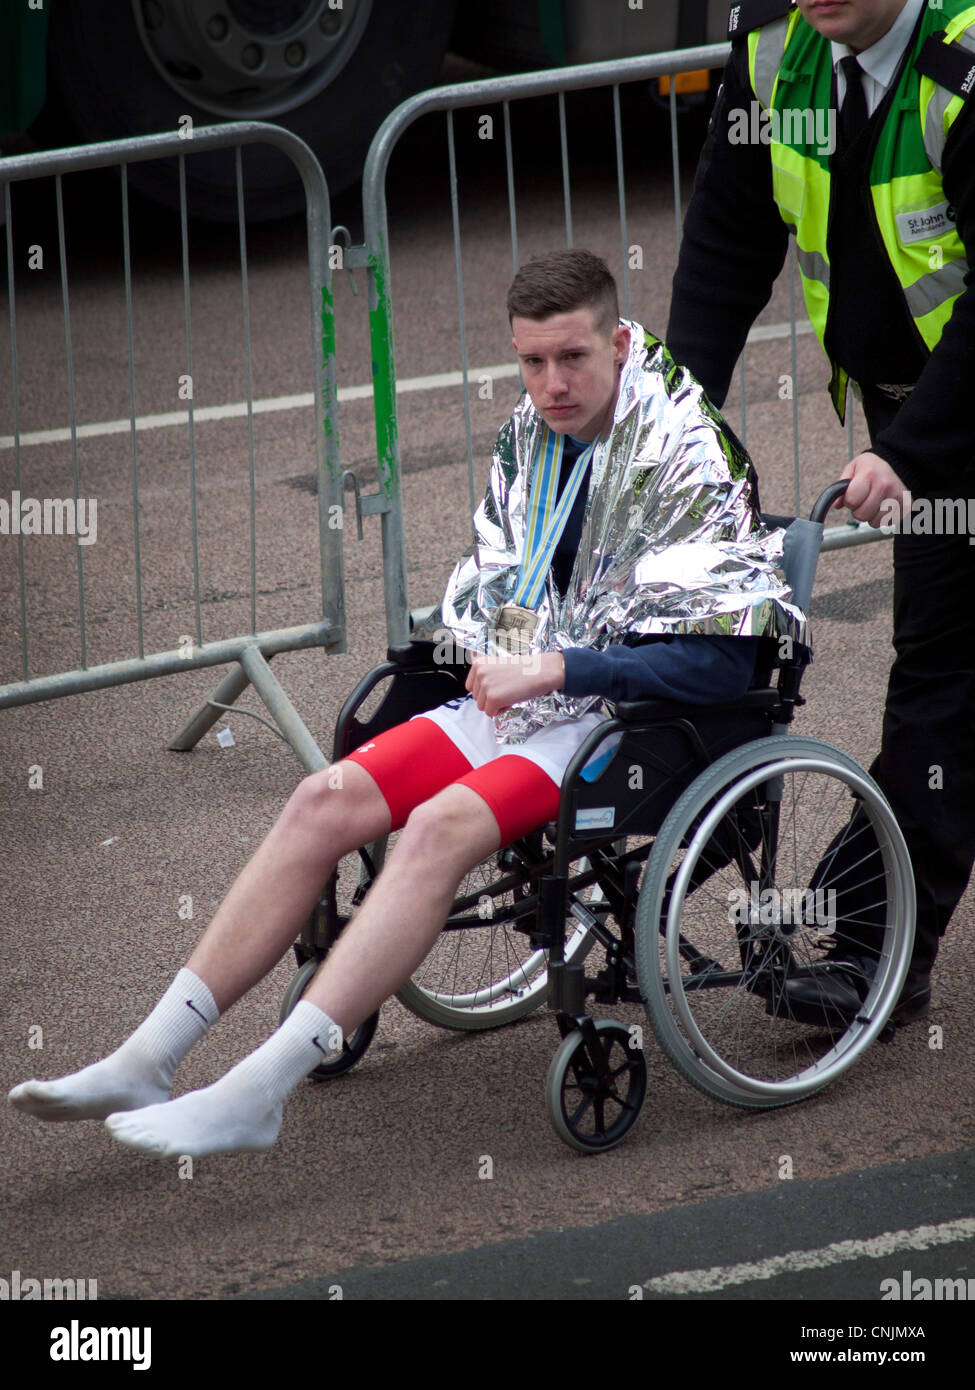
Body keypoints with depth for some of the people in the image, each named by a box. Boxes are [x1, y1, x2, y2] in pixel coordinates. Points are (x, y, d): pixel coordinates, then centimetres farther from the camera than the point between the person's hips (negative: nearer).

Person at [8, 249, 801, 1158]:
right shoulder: (528, 440, 9)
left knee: (440, 827, -30)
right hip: (526, 698, 8)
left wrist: (557, 667, -21)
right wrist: (500, 657, 1)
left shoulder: (689, 459, -14)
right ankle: (146, 1060, -13)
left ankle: (256, 1094, -35)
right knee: (328, 800, -12)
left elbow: (721, 662, -20)